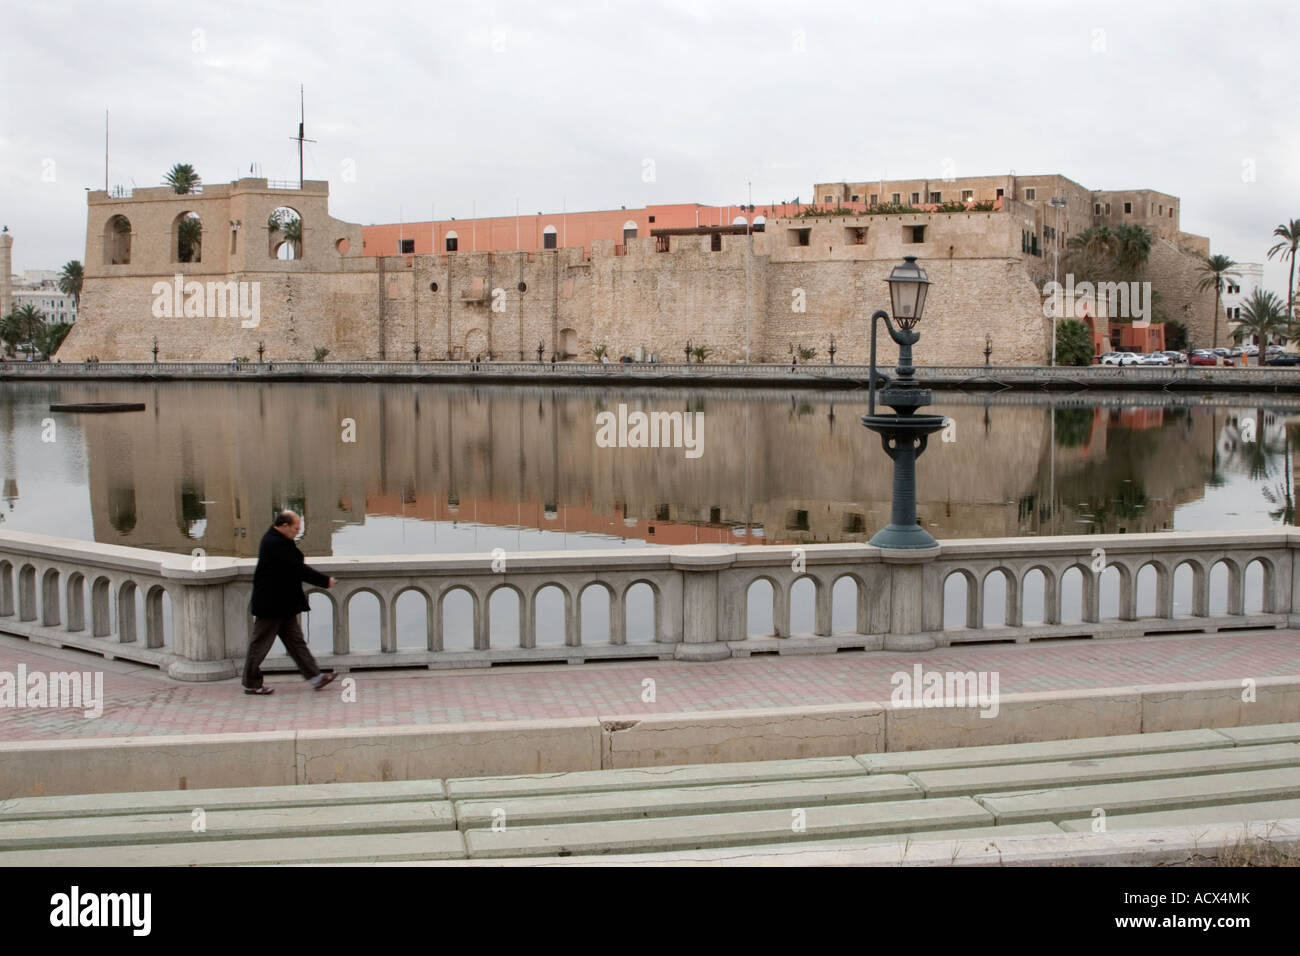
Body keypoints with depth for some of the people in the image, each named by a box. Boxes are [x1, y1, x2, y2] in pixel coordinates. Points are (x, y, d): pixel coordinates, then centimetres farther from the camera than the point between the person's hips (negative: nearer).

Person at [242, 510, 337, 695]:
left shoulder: (277, 540, 10)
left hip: (283, 604, 11)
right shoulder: (275, 544, -23)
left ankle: (314, 676, 13)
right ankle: (251, 684, 13)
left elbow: (295, 566, 14)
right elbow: (297, 569, -23)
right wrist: (325, 581, -16)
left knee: (295, 641, 10)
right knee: (260, 643, 2)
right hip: (271, 604, -11)